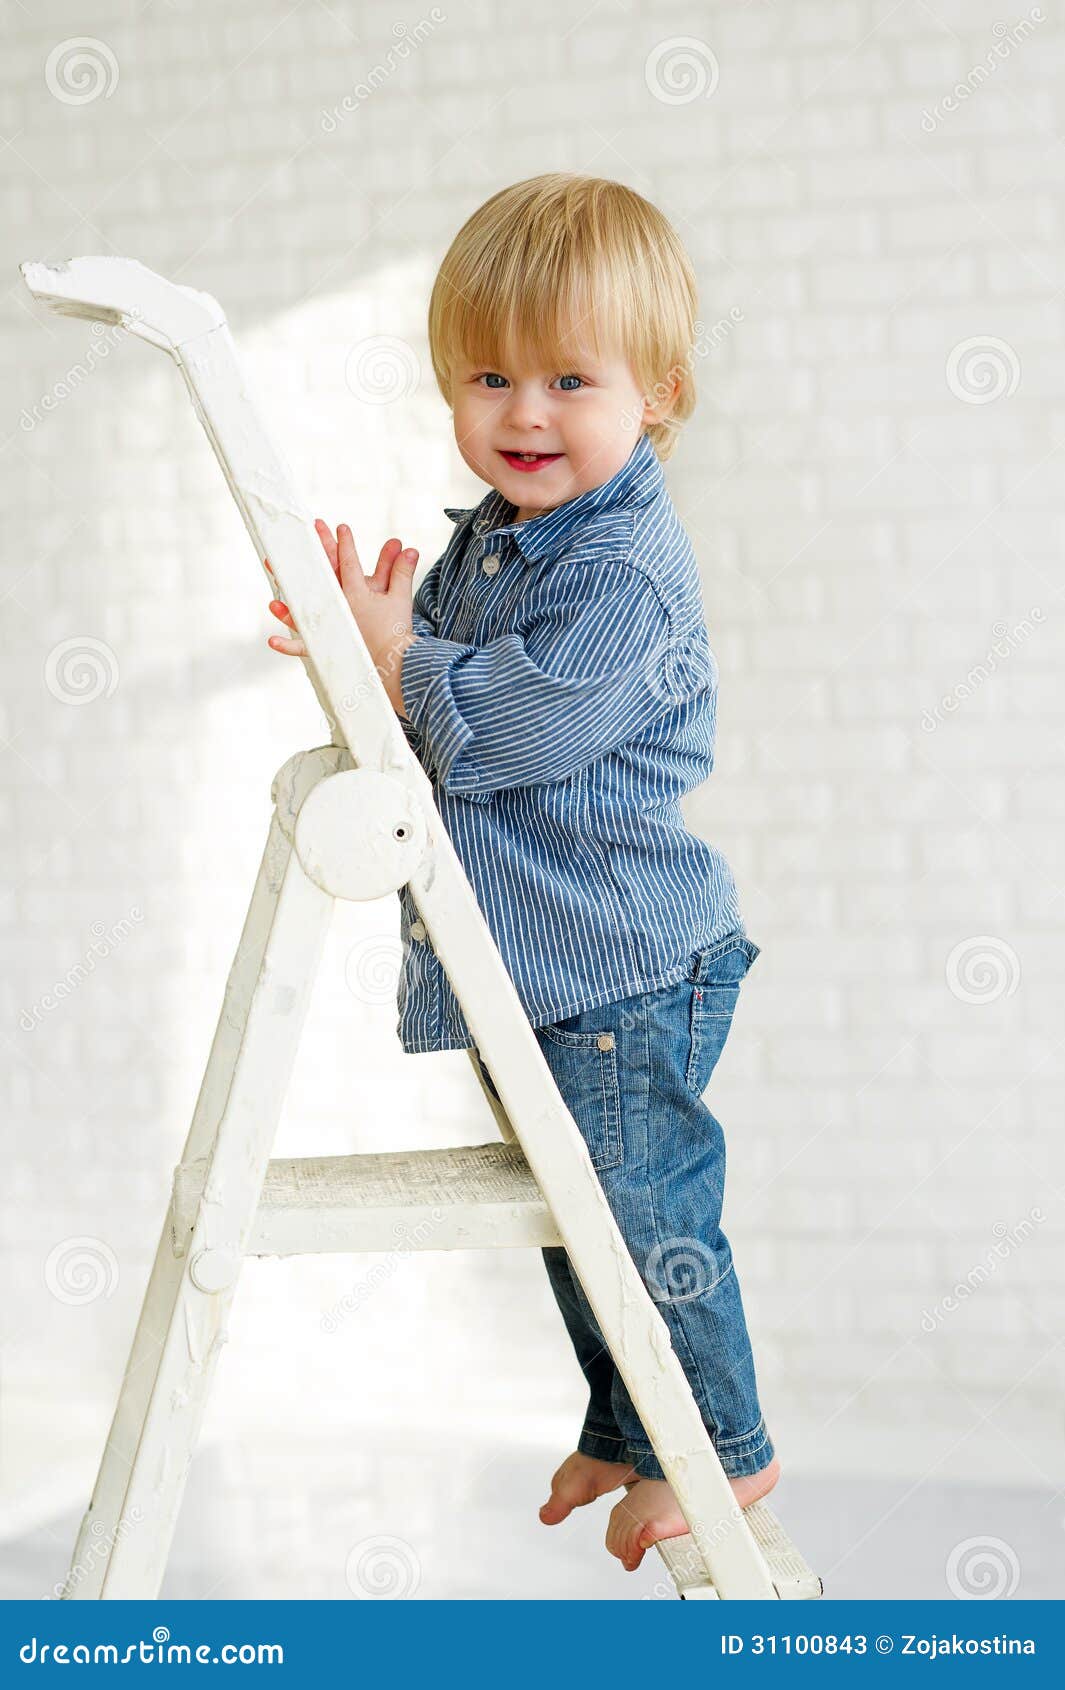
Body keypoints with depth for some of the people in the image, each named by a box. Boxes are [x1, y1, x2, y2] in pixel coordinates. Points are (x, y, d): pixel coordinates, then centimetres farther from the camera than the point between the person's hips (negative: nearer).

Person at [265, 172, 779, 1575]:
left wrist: (389, 646, -17)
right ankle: (628, 1431, 38)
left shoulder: (625, 570, -21)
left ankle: (726, 1450, 22)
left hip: (625, 971, -10)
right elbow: (449, 686, 17)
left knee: (647, 1212, 2)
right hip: (530, 961, 10)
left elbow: (503, 727, -27)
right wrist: (384, 631, -4)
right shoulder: (491, 537, 9)